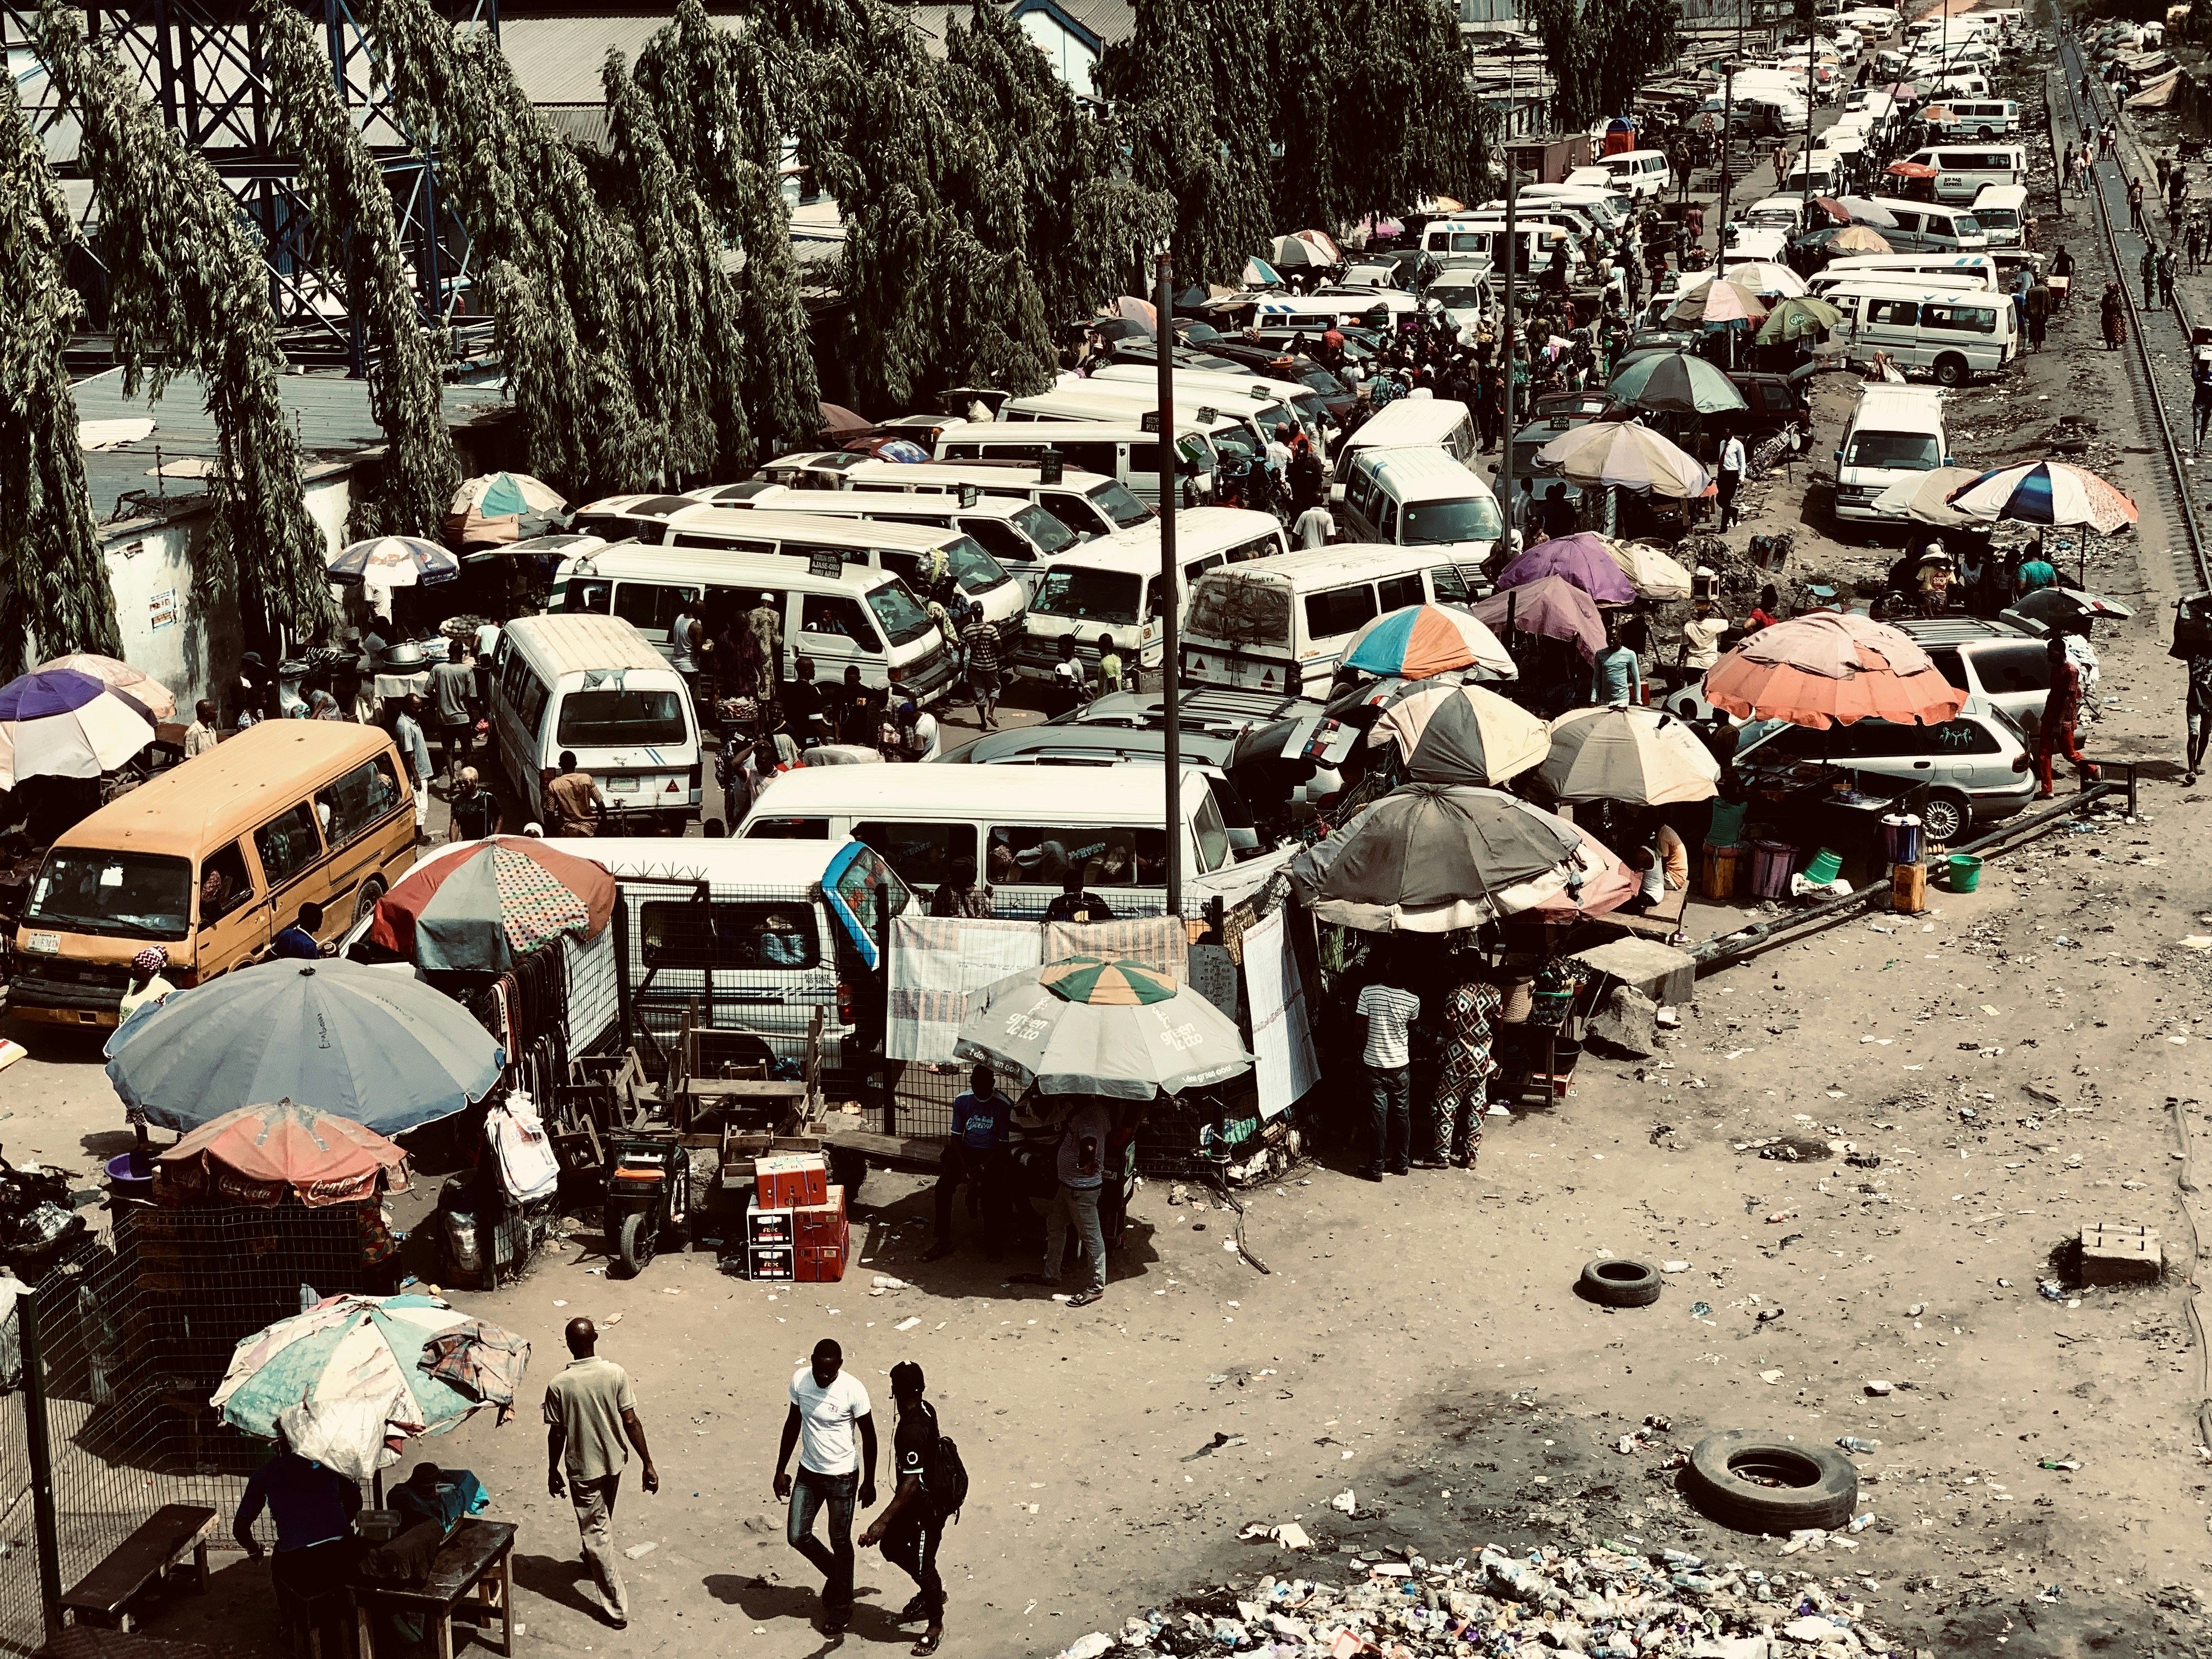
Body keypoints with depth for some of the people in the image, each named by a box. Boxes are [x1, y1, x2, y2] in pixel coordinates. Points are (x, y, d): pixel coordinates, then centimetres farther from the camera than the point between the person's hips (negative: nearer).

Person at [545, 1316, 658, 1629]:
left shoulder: (559, 1385, -20)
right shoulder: (615, 1374, -15)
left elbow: (557, 1434, -11)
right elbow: (631, 1422, -12)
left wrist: (553, 1472, 4)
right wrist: (648, 1464, -5)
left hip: (582, 1468, -3)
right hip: (614, 1460, 4)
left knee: (596, 1533, 6)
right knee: (604, 1518, 30)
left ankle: (617, 1607, 6)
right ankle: (595, 1559, 56)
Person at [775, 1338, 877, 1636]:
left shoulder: (853, 1390, -23)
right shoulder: (800, 1380, -11)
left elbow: (869, 1436, -10)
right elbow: (793, 1424, 4)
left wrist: (869, 1482, -4)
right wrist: (781, 1470, 8)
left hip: (842, 1477, -4)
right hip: (808, 1472, 4)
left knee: (840, 1542, 9)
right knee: (797, 1536, 6)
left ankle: (842, 1605, 29)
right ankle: (836, 1575, 34)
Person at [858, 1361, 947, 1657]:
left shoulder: (911, 1432, -35)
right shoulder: (926, 1409, -6)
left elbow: (911, 1484, -34)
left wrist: (882, 1522, -34)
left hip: (925, 1508, -9)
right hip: (917, 1501, 9)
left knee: (922, 1564, 10)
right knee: (891, 1546, 24)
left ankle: (936, 1625, 32)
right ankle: (930, 1594, 44)